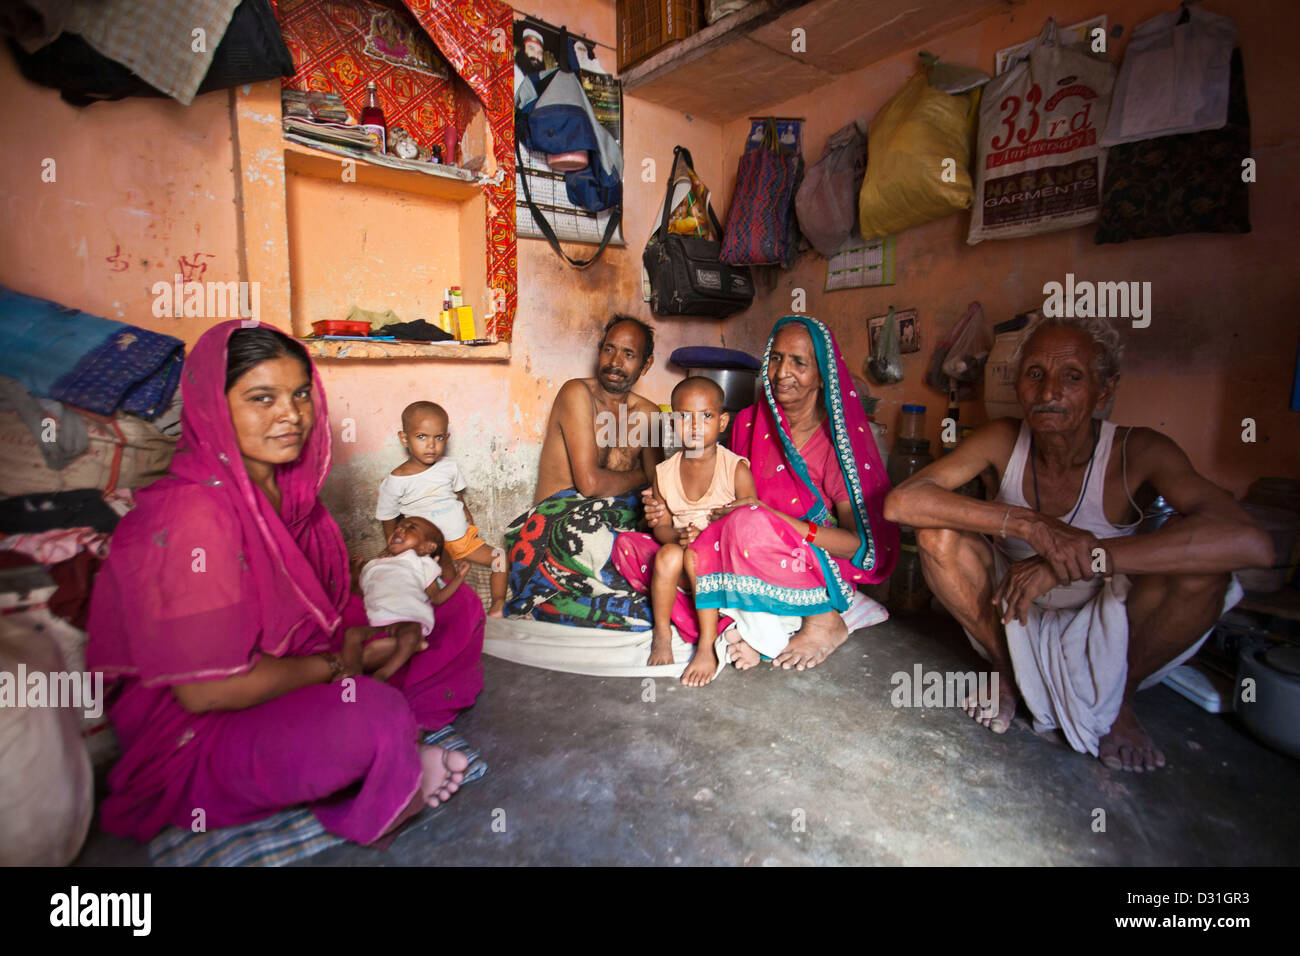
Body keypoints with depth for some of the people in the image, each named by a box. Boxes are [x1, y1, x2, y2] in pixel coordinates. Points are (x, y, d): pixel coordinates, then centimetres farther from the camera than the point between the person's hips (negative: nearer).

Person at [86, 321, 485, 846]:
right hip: (199, 731, -8)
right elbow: (206, 689, -25)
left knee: (460, 609, 2)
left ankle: (380, 749, -8)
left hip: (292, 673, 9)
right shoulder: (193, 514, -26)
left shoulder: (285, 485, 0)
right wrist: (337, 663, -16)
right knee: (372, 714, -38)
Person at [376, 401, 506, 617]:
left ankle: (498, 602, 11)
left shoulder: (450, 467, 0)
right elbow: (389, 522, -1)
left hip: (463, 537, 4)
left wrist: (470, 524, 12)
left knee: (500, 556, 0)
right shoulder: (396, 481, -11)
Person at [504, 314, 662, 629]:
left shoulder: (648, 413, 11)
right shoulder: (577, 393, -8)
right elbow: (589, 483, -18)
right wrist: (640, 477, -1)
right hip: (558, 521, -6)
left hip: (611, 524, 7)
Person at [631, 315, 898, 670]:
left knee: (748, 522, -38)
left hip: (818, 571, -4)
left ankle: (824, 620, -11)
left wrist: (767, 515, -26)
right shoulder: (749, 422, 3)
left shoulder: (837, 439, -11)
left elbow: (857, 544, -15)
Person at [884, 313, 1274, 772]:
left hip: (1108, 637, 0)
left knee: (1200, 560, -27)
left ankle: (1117, 698, -1)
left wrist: (1077, 561, -42)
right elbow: (901, 500, -29)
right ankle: (1006, 670, 0)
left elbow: (1251, 542, -36)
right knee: (938, 531, -23)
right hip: (1019, 625, 1)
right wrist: (1028, 524, -38)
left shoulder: (1137, 452, -20)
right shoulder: (1004, 441, -16)